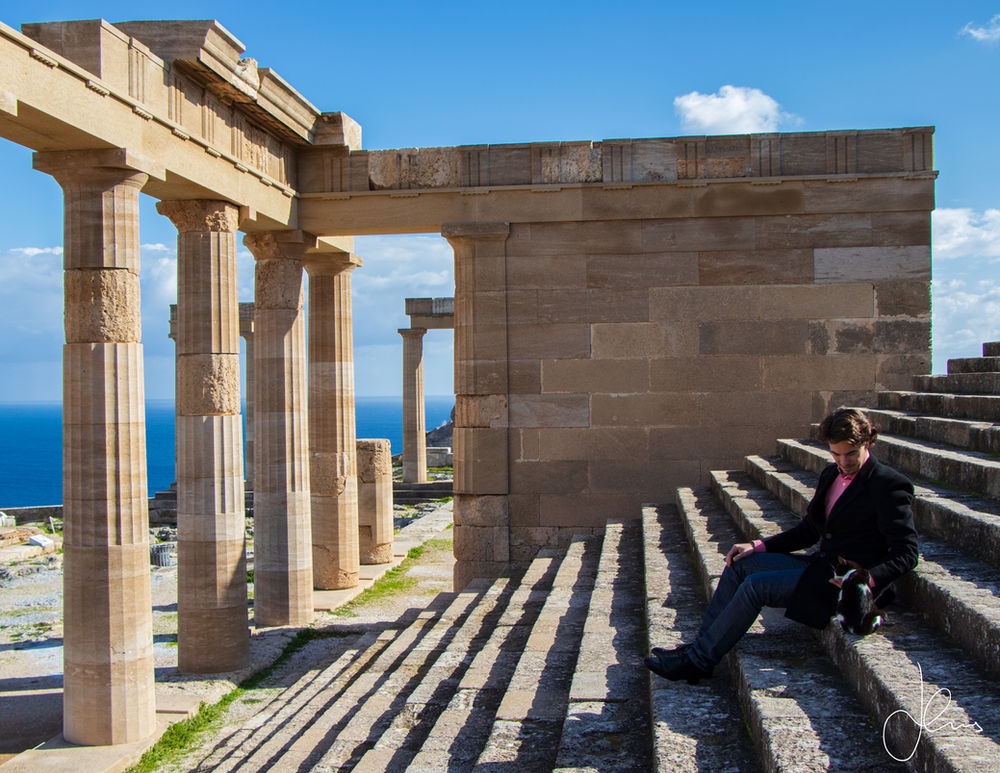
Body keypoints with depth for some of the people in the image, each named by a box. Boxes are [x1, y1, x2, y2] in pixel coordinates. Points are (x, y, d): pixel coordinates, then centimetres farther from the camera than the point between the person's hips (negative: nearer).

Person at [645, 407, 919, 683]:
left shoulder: (890, 486, -13)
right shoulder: (832, 475, 12)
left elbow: (906, 554, -16)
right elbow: (808, 531, 20)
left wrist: (867, 580, -32)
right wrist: (758, 547, 9)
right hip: (820, 565, 9)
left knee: (757, 586, -21)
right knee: (739, 564, -2)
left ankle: (697, 662, -15)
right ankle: (699, 646, -4)